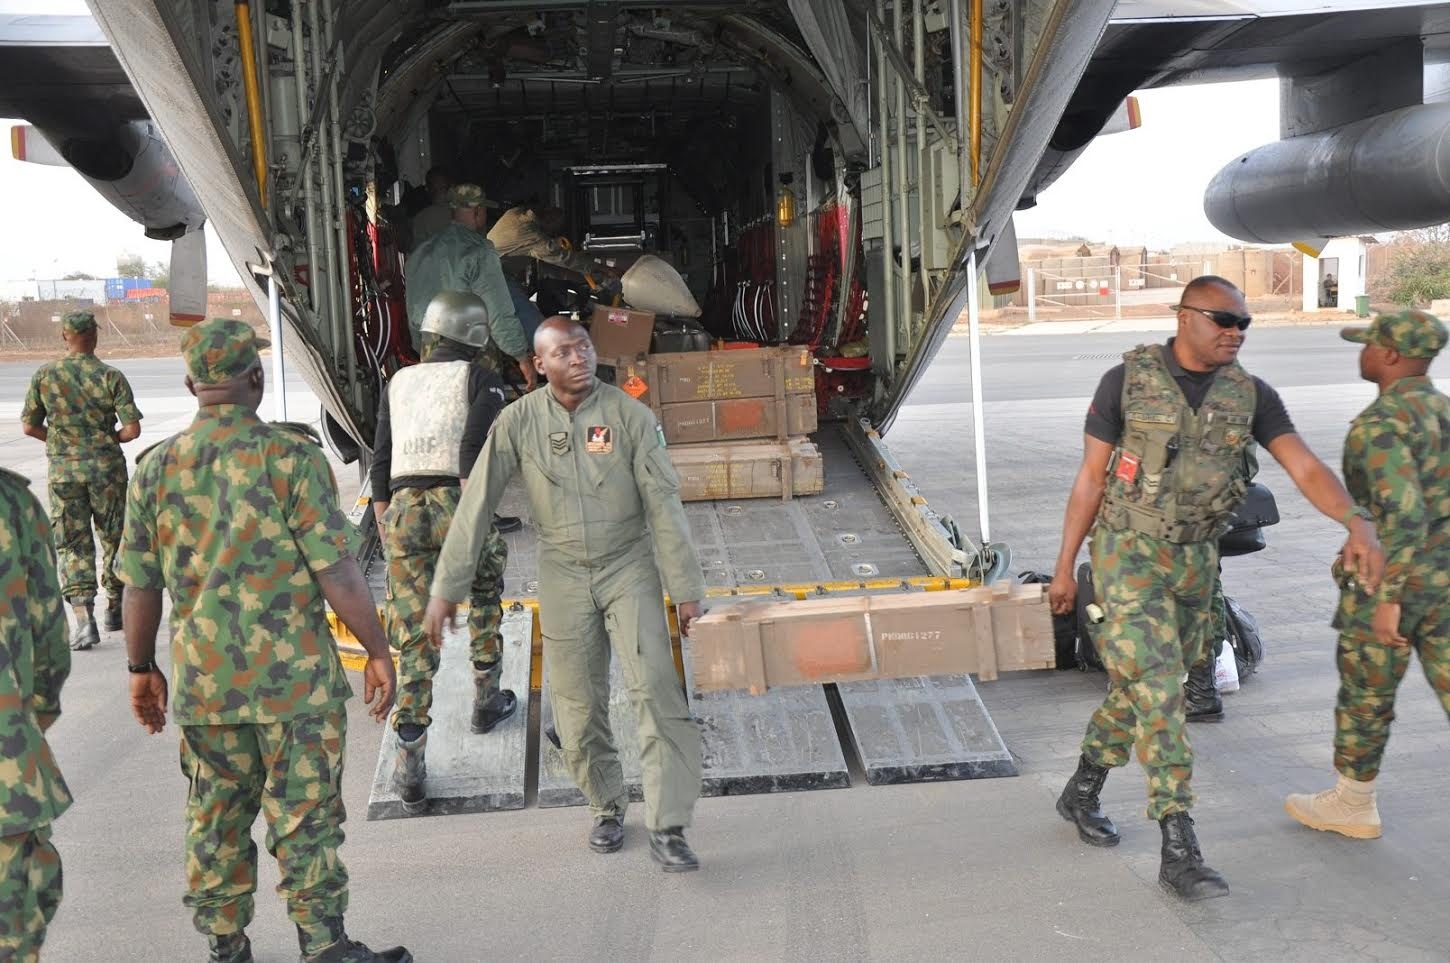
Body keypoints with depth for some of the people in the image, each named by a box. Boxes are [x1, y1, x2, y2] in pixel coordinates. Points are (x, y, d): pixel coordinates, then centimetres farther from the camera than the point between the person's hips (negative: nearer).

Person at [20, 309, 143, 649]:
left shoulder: (45, 375, -1)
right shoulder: (111, 376, -7)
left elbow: (29, 426, 3)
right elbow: (132, 428, -11)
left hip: (63, 469, 1)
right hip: (107, 468, -1)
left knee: (73, 545, 3)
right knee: (114, 538, 15)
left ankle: (84, 617, -10)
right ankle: (114, 609, 25)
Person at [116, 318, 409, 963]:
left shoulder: (156, 467, 2)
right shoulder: (290, 456, -12)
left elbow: (139, 584, 7)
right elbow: (336, 572, -14)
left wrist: (141, 668, 19)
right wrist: (379, 651, -4)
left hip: (202, 680, 4)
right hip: (295, 678, -4)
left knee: (215, 815, 16)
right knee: (305, 816, 4)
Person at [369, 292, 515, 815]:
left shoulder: (398, 383, 20)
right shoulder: (482, 381, 6)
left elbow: (380, 463, 16)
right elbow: (476, 448, -11)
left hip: (404, 509, 3)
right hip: (458, 504, -3)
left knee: (414, 638, 3)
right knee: (485, 597, 27)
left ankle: (410, 761, -3)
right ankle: (486, 701, 38)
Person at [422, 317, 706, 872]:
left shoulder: (629, 415, -9)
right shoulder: (518, 422, -6)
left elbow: (663, 505, -7)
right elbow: (475, 507, -3)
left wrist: (685, 588, -7)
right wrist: (446, 588, -4)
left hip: (629, 566, -1)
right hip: (563, 575, 2)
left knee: (656, 690, -14)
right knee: (578, 707, 8)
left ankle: (667, 830, -9)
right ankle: (607, 810, 30)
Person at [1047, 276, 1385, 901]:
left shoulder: (1250, 395, -1)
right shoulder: (1127, 381, -10)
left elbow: (1305, 468, -13)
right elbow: (1091, 477, -5)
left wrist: (1357, 524, -32)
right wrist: (1064, 567, -3)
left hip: (1195, 562, 5)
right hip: (1127, 555, -5)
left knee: (1138, 690, 16)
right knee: (1159, 696, -12)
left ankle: (1081, 795, 37)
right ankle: (1179, 852, -8)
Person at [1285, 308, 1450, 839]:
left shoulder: (1381, 424, -20)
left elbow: (1404, 513, -29)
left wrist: (1387, 600, -26)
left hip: (1388, 583, -7)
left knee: (1365, 696, 11)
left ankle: (1352, 805, 28)